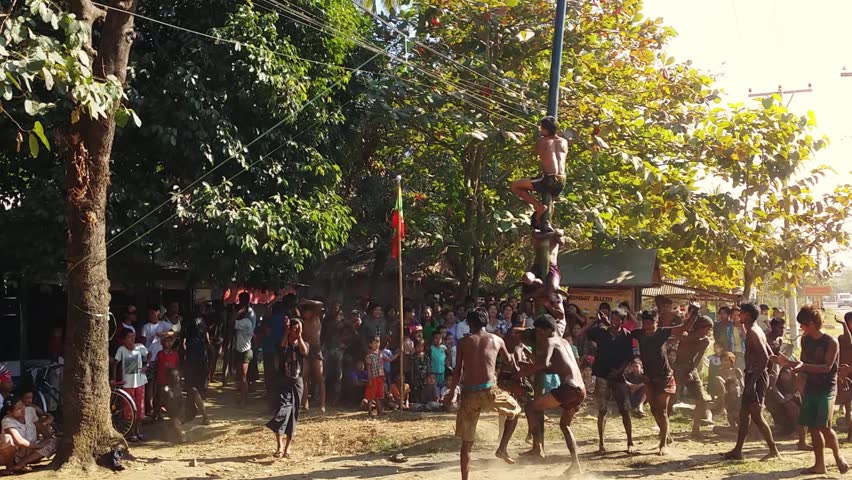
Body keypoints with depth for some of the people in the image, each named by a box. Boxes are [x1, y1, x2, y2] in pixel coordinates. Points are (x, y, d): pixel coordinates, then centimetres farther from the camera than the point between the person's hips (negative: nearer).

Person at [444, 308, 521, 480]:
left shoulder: (463, 342, 8)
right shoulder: (497, 340, 10)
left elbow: (458, 371, 6)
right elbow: (508, 361, 25)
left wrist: (451, 393, 19)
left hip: (468, 393, 1)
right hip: (489, 390, -1)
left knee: (467, 441, 12)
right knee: (515, 410, 27)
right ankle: (502, 448, 15)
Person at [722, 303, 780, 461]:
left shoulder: (753, 332, -16)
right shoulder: (754, 330, 15)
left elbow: (764, 358, -24)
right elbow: (769, 354, 22)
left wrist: (752, 380, -25)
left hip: (756, 377, -10)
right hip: (755, 376, 10)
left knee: (756, 414, -8)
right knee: (744, 413, 12)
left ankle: (773, 450, -1)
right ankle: (737, 451, 17)